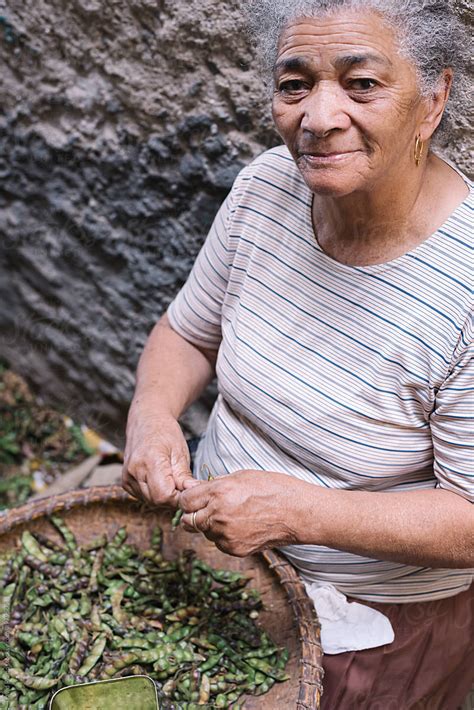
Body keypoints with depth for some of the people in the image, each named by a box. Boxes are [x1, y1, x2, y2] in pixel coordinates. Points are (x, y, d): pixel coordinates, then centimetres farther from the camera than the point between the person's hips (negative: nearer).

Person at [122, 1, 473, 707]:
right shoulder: (266, 186, -13)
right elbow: (189, 332, 0)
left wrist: (300, 510, -34)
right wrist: (152, 411, -20)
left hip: (375, 615, -5)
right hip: (220, 545, 6)